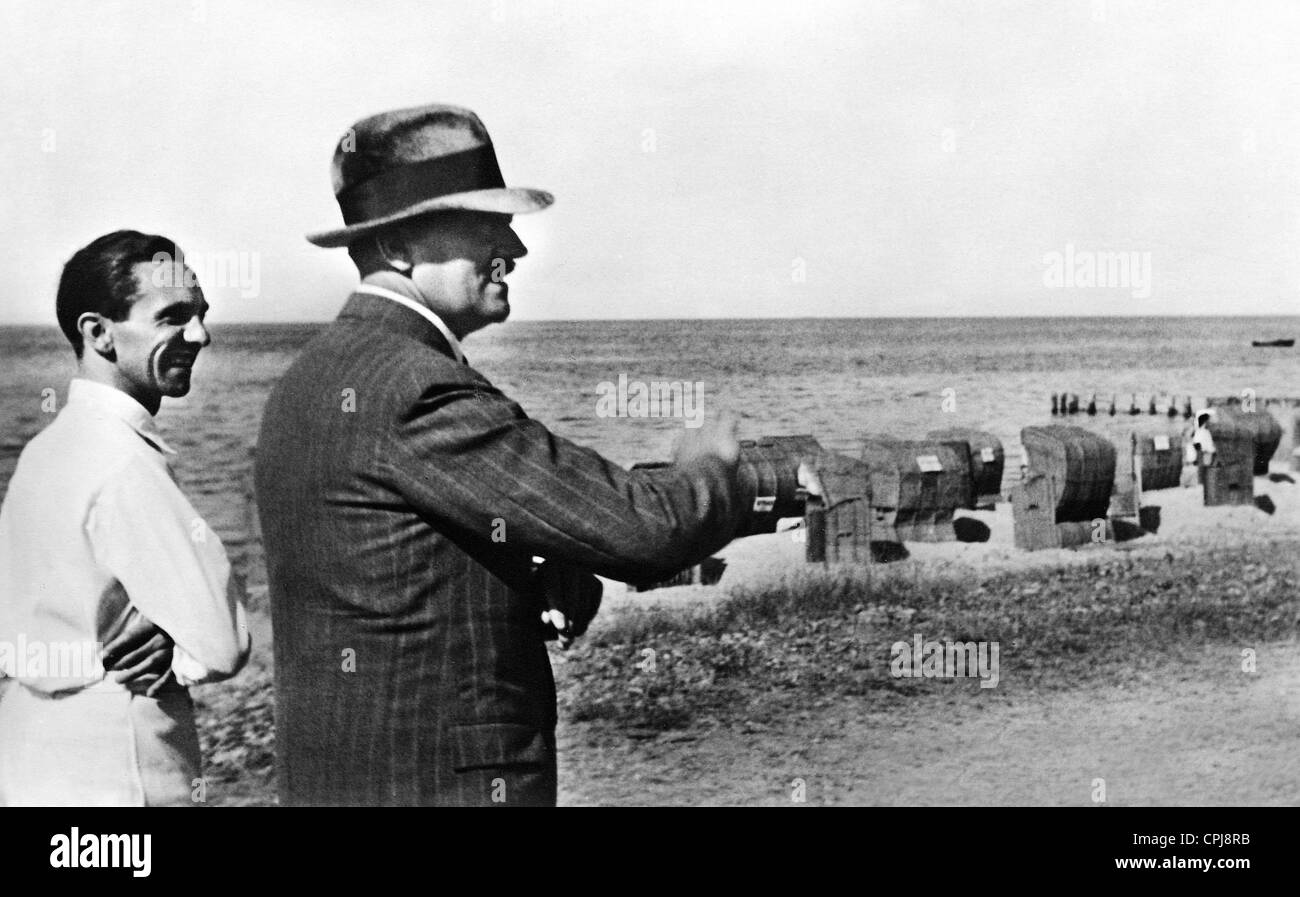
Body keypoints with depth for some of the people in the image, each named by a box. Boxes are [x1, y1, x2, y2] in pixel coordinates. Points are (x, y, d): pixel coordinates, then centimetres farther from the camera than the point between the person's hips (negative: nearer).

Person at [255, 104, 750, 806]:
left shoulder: (309, 381, 11)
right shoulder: (416, 392, -20)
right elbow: (640, 529, -21)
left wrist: (558, 584, -1)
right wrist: (709, 470, 0)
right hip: (448, 782, -10)